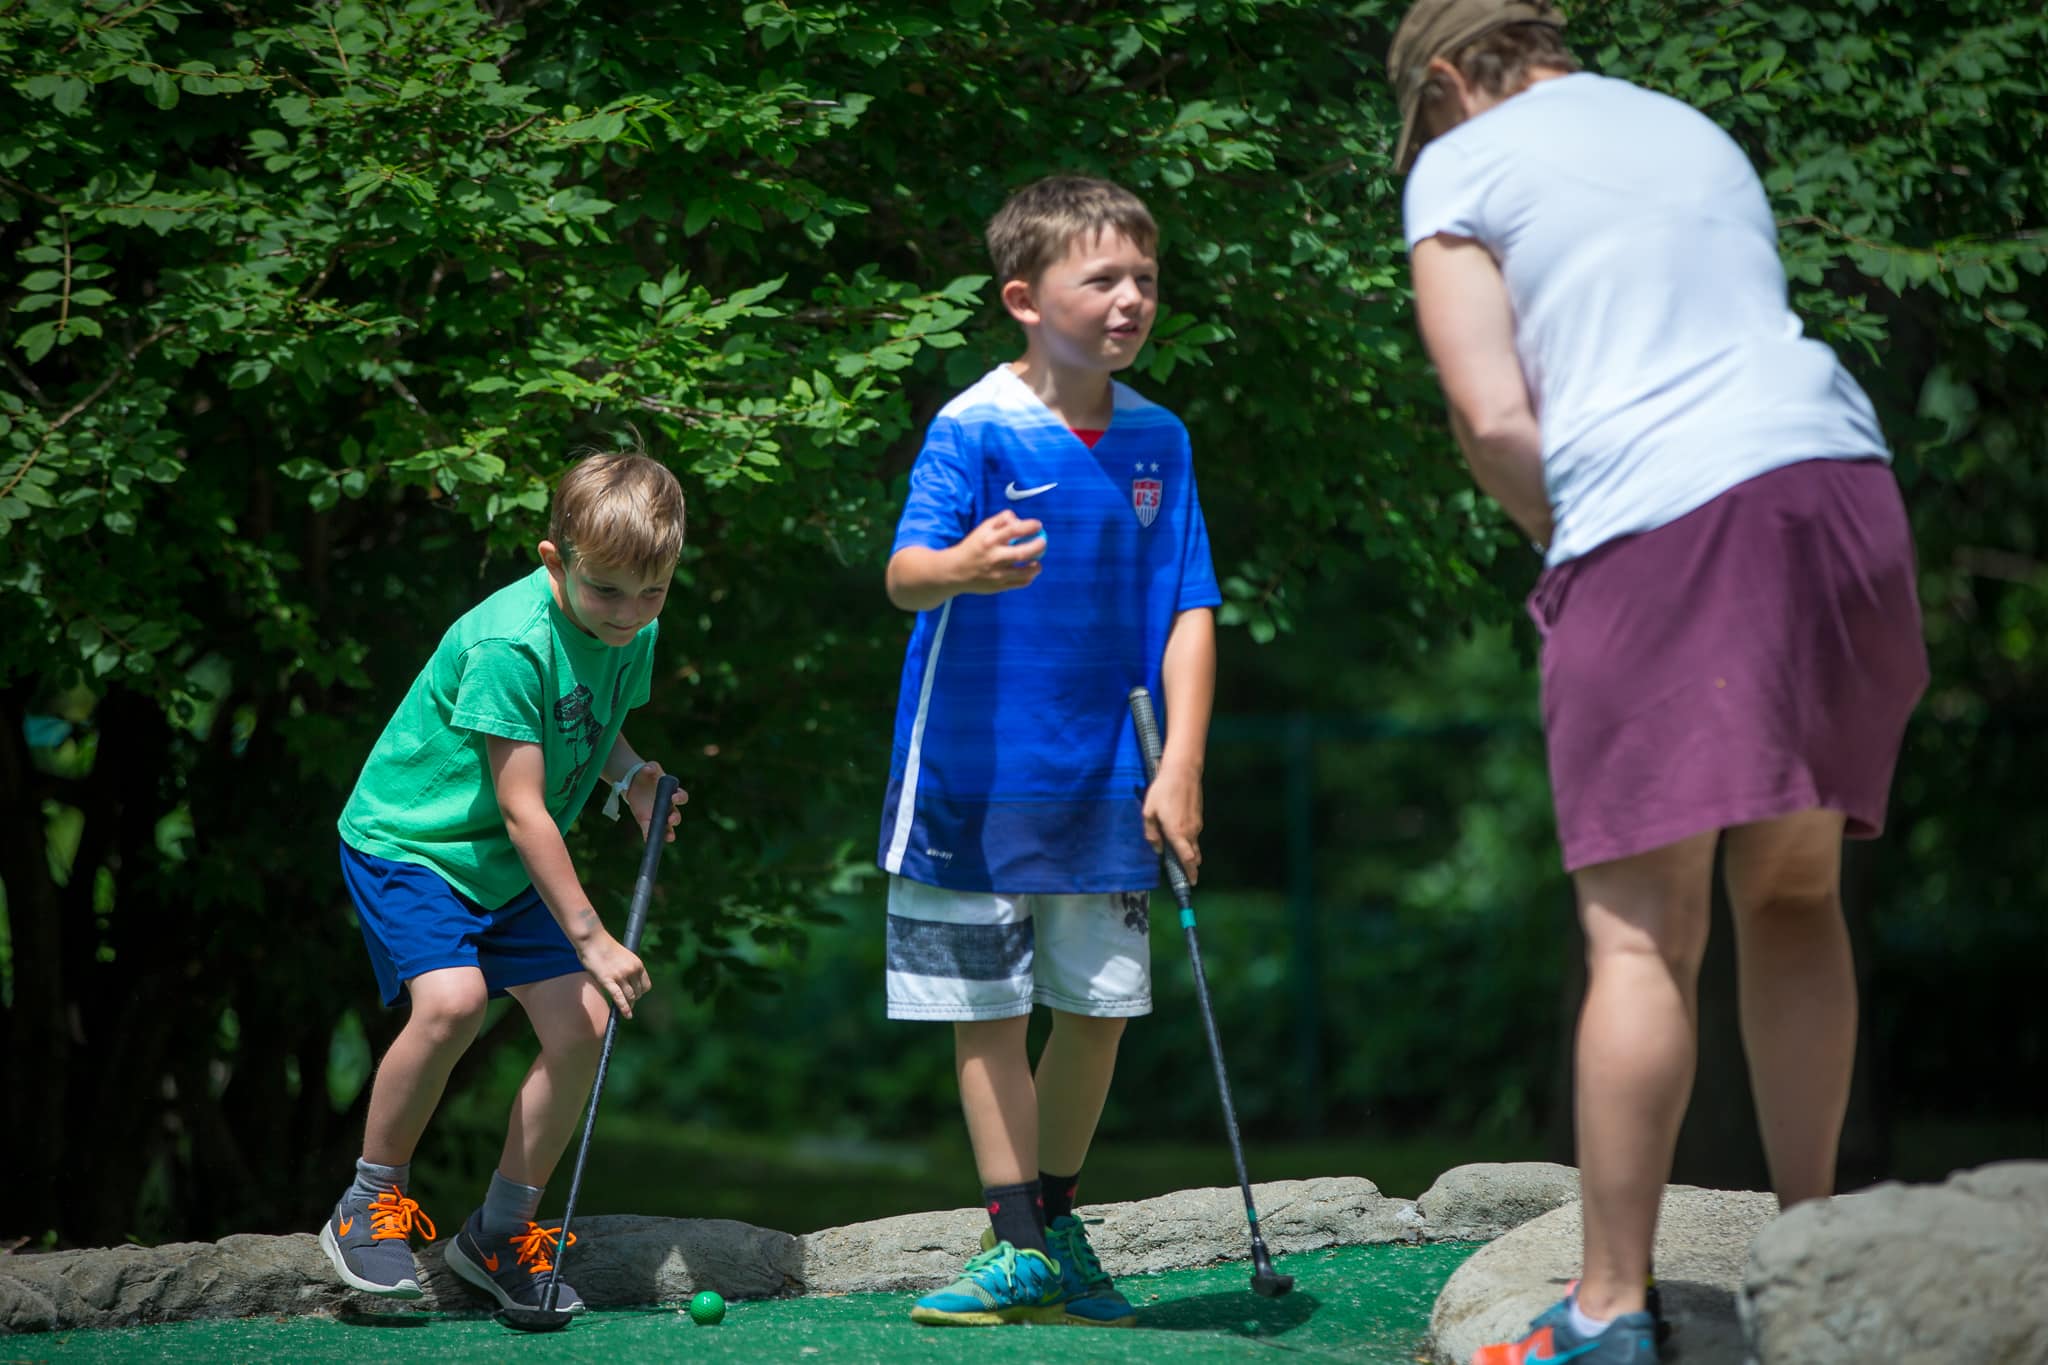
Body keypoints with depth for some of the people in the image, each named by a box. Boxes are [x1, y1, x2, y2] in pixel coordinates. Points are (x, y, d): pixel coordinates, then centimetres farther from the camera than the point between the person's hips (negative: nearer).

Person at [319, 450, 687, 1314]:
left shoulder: (632, 636, -4)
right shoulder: (508, 645, -29)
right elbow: (522, 811, -28)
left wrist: (632, 776, -2)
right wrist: (589, 935, -29)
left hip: (509, 869, 7)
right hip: (406, 840, -7)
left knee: (581, 1023, -7)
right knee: (452, 999, -29)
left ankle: (501, 1232, 9)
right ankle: (367, 1208, -9)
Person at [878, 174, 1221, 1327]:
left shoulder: (1159, 440, 3)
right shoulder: (975, 429, -11)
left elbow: (1188, 610, 4)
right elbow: (904, 573, -22)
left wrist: (1181, 767, -6)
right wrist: (959, 569, -46)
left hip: (1108, 786, 4)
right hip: (978, 775, -4)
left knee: (1099, 1009, 9)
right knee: (990, 1013, 0)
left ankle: (1058, 1221, 26)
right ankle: (1017, 1246, 7)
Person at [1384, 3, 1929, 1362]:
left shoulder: (1462, 167, 9)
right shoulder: (1700, 134, 27)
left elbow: (1495, 420, -2)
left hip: (1662, 523, -6)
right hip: (1844, 482, 6)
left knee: (1642, 932, -5)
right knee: (1792, 894, 15)